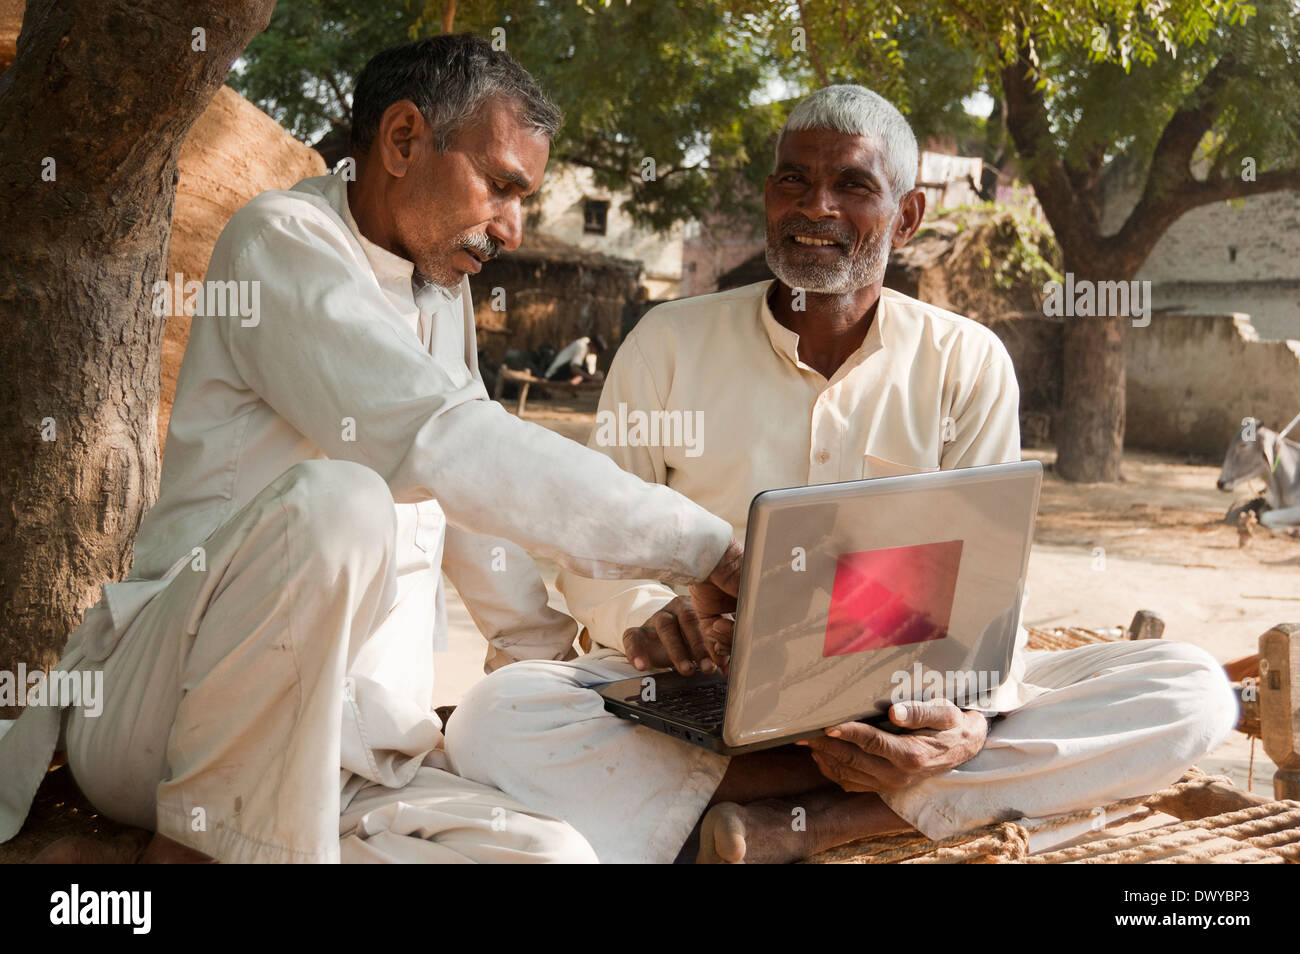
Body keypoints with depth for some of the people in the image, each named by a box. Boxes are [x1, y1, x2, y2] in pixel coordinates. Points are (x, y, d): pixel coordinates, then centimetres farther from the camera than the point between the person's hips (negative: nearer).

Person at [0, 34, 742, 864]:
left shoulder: (443, 297, 17)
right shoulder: (284, 240, -8)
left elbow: (471, 492, 27)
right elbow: (444, 448, -23)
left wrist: (548, 650, 26)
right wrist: (709, 548, -21)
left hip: (355, 753, 7)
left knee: (555, 852, -20)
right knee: (335, 501, -36)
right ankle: (222, 844, -16)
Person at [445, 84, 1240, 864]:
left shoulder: (968, 365, 3)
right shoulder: (669, 343, 2)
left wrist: (974, 714, -24)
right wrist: (643, 615, -22)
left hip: (901, 706, 1)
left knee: (1194, 693, -21)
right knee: (495, 719, -30)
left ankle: (810, 821, -25)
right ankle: (868, 786, -23)